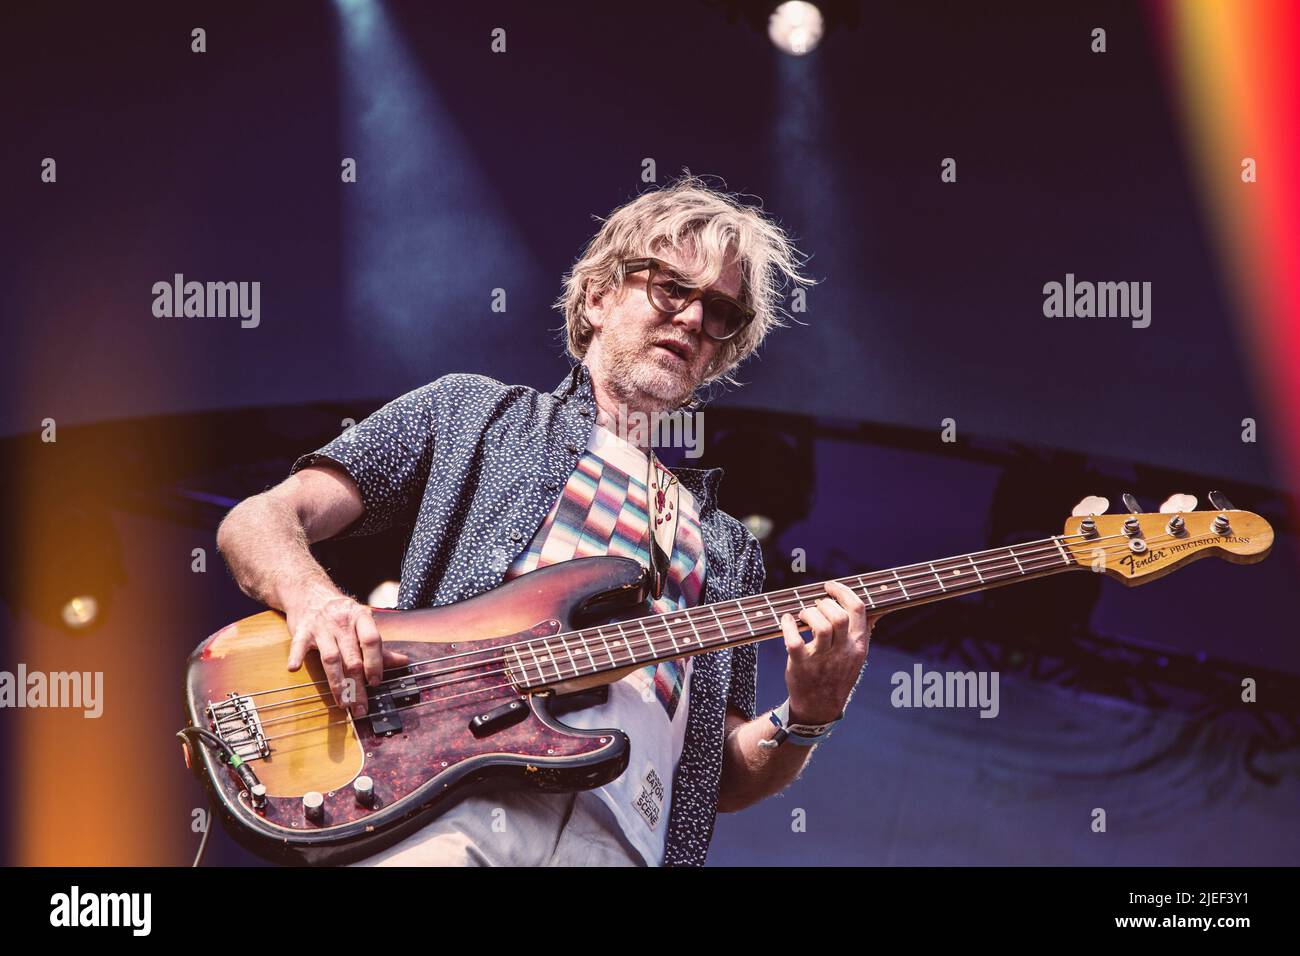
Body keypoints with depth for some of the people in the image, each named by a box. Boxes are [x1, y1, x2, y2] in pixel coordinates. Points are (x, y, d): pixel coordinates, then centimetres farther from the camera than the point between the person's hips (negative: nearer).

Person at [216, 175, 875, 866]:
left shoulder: (728, 547, 29)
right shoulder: (471, 413, 20)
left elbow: (723, 775, 24)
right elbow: (258, 522, 12)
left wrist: (809, 714, 3)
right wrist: (316, 601, -9)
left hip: (613, 836, 4)